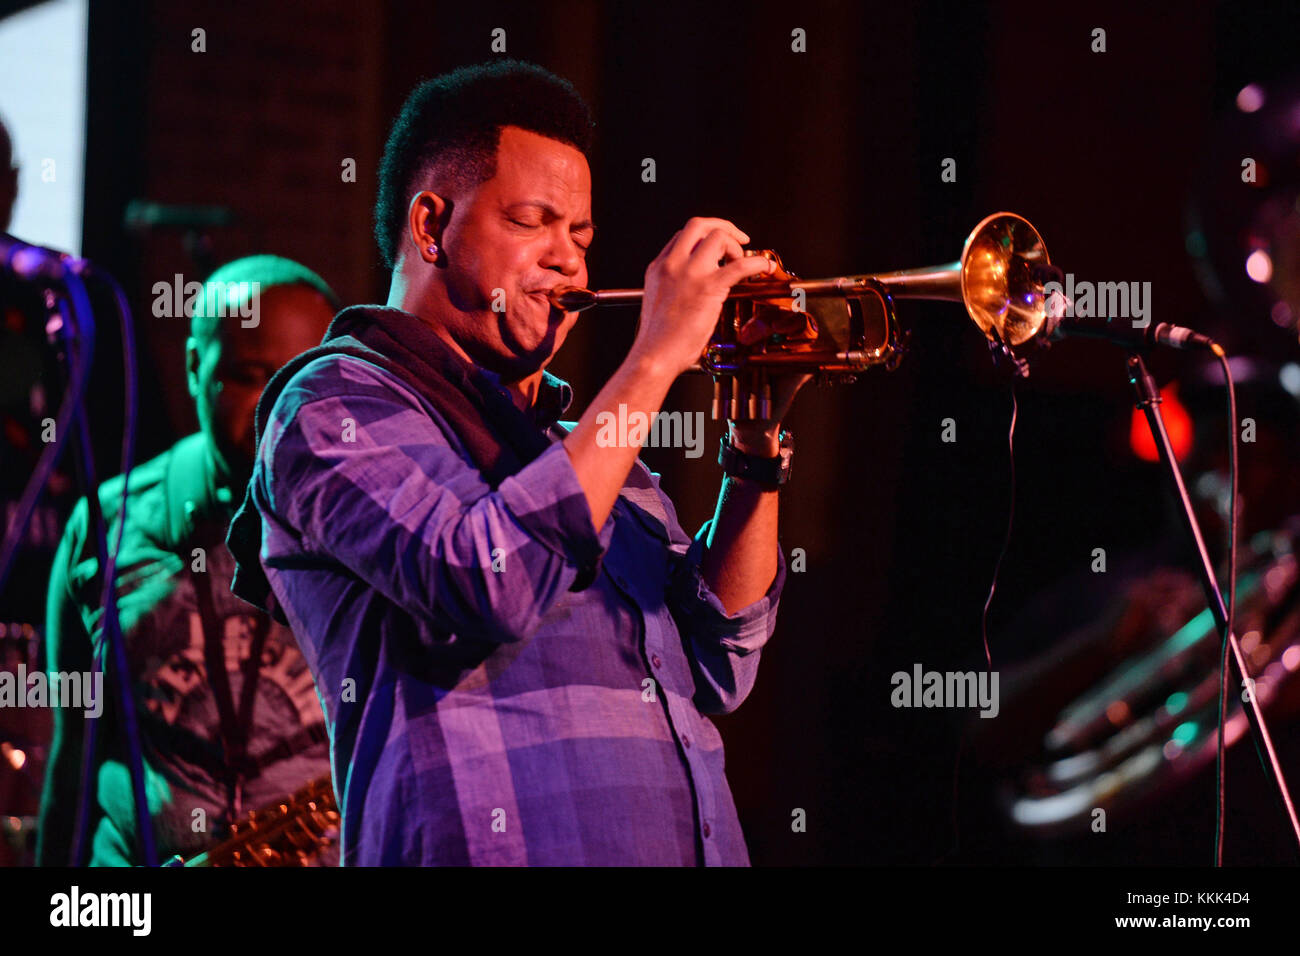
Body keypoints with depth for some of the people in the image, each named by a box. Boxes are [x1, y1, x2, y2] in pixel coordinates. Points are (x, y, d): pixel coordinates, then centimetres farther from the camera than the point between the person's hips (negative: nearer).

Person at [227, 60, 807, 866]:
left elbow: (716, 670, 16)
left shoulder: (565, 440, 22)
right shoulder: (335, 402, 1)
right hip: (501, 847, -5)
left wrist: (760, 447, 5)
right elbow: (486, 584, -17)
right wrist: (655, 359, -13)